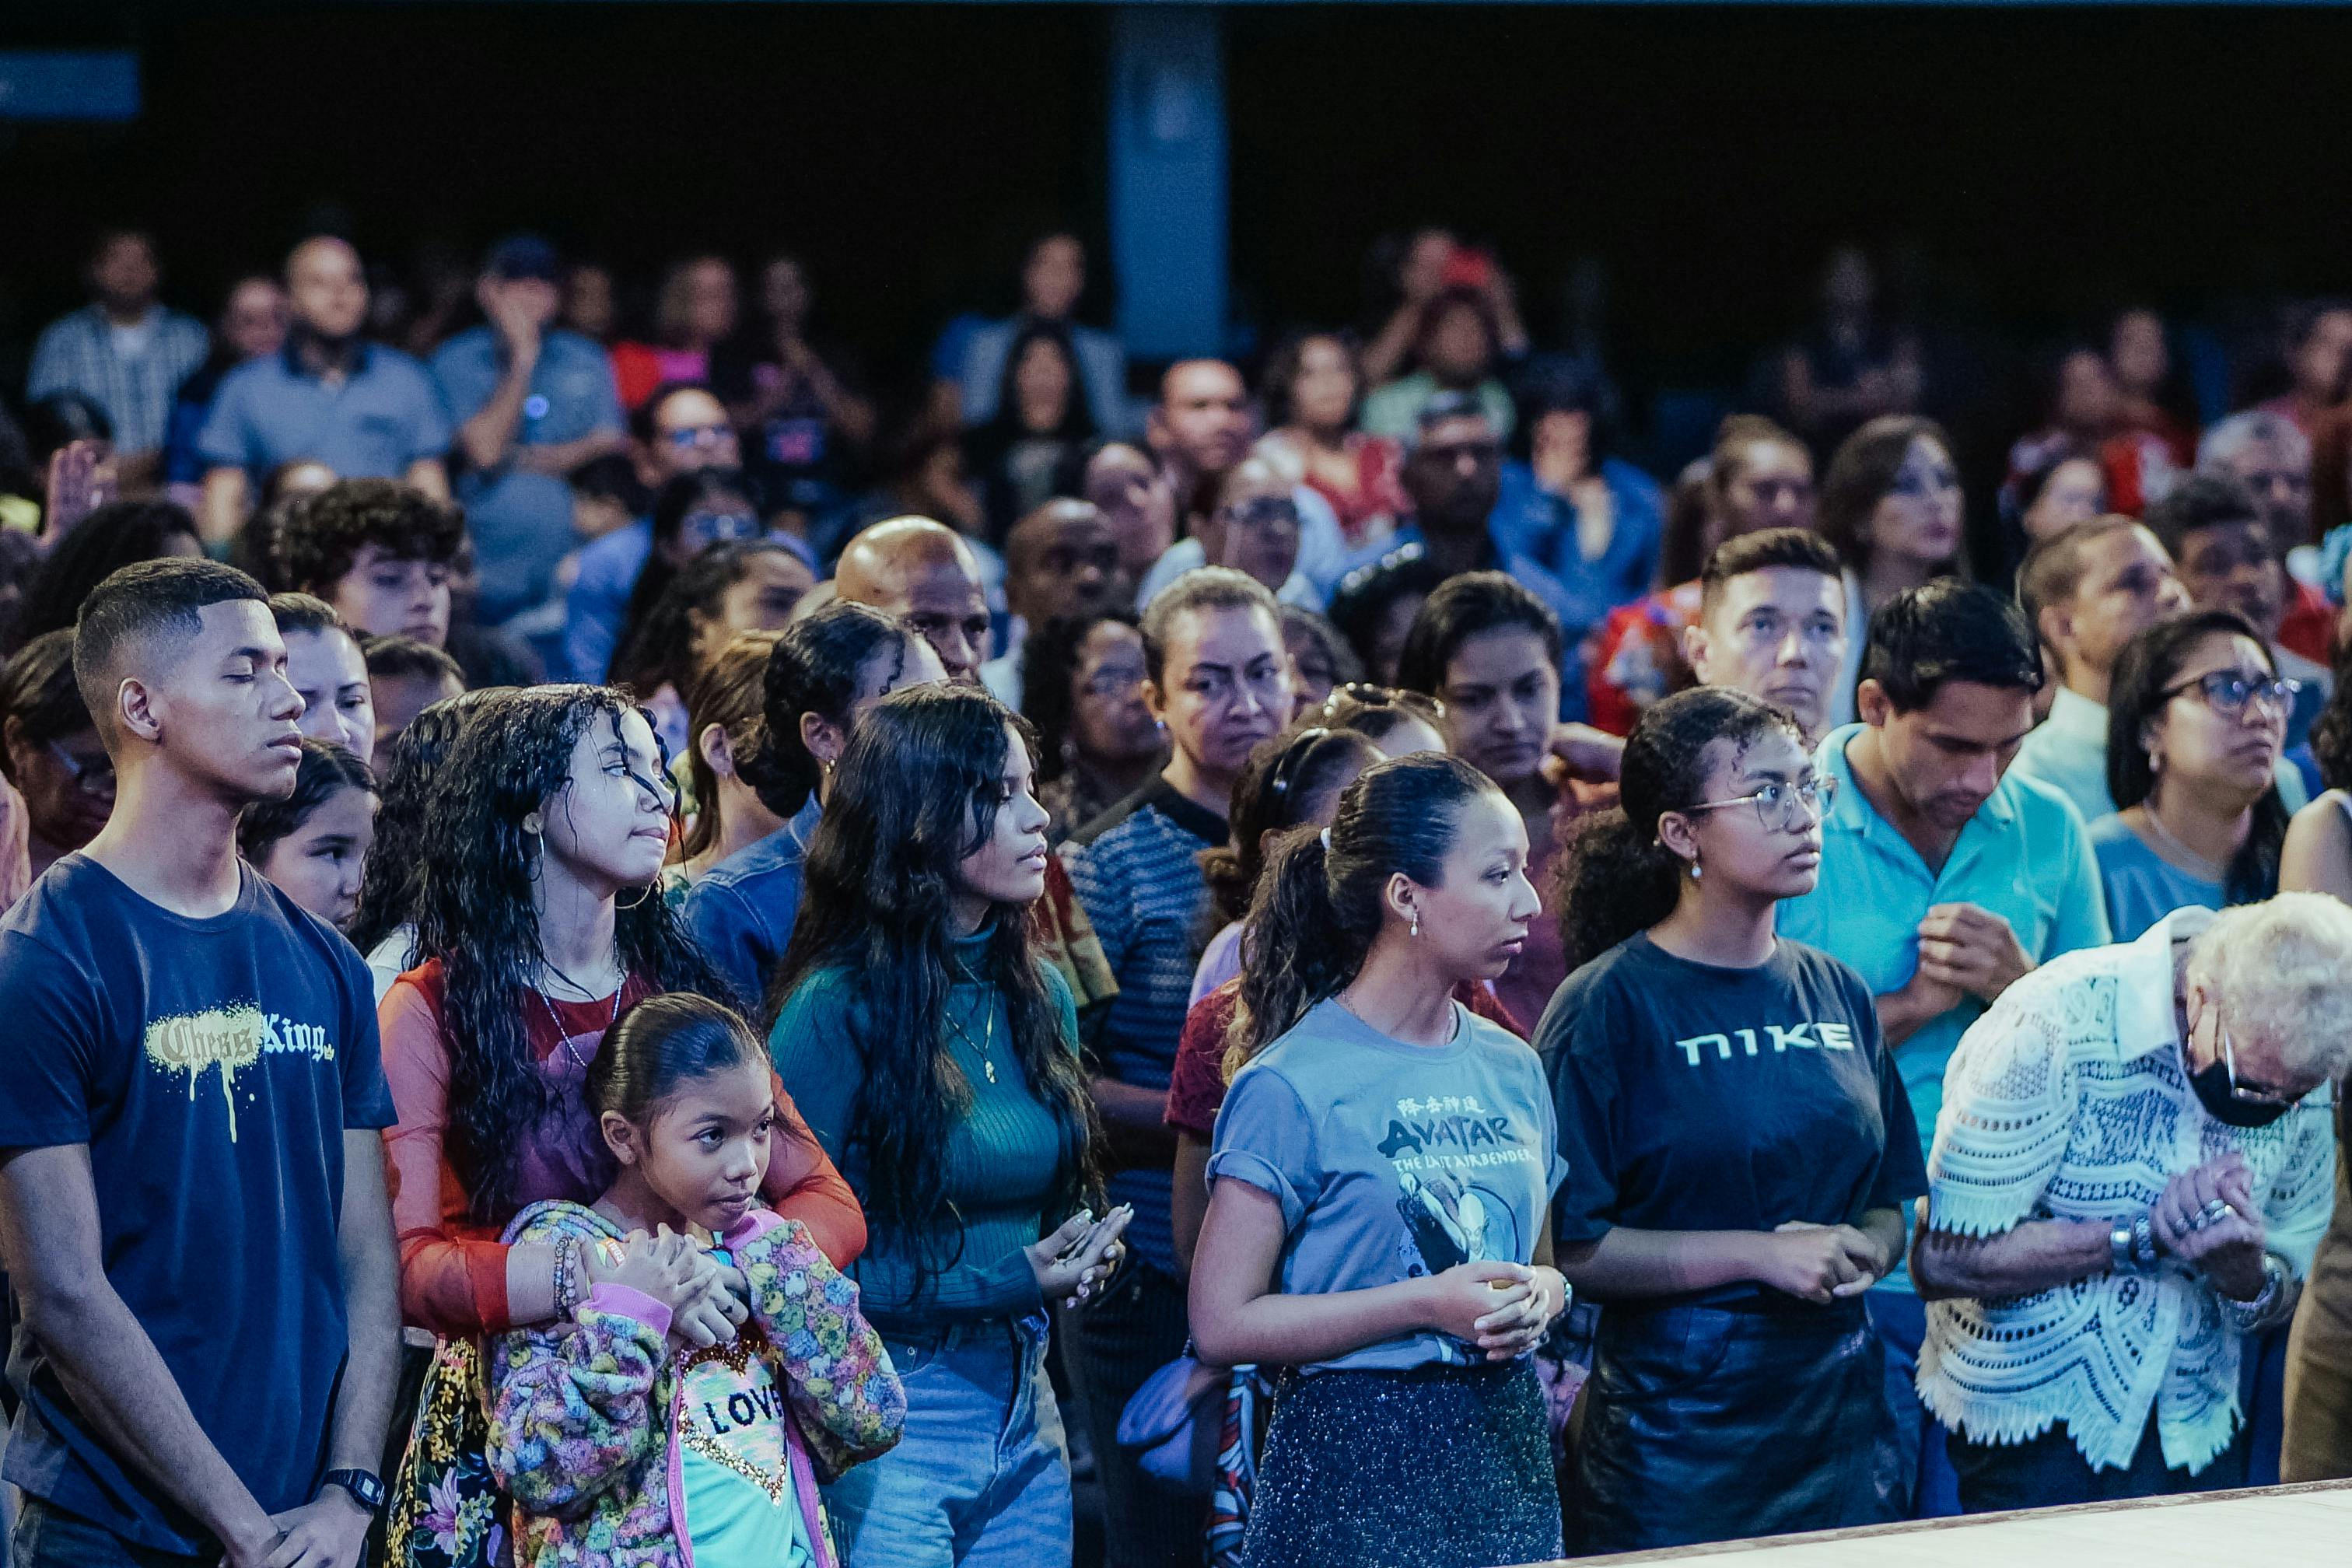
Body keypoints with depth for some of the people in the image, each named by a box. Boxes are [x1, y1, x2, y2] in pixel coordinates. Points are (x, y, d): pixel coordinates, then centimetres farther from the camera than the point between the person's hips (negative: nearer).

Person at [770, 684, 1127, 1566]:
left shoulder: (1041, 998, 9)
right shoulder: (839, 1010, -11)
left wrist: (1086, 1259, -3)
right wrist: (999, 1285, -16)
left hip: (1024, 1417, 6)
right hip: (887, 1425, -6)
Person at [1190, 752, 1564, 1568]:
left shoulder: (1512, 1069, 9)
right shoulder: (1292, 1085, -10)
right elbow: (1223, 1324, -14)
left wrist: (1541, 1294, -3)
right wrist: (1427, 1303, -18)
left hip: (1505, 1442, 6)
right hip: (1355, 1459, -6)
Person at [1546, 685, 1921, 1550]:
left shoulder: (1835, 993, 11)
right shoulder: (1605, 1008, -8)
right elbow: (1568, 1246, -13)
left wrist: (1863, 1251, -6)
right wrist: (1760, 1256, -18)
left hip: (1841, 1414, 5)